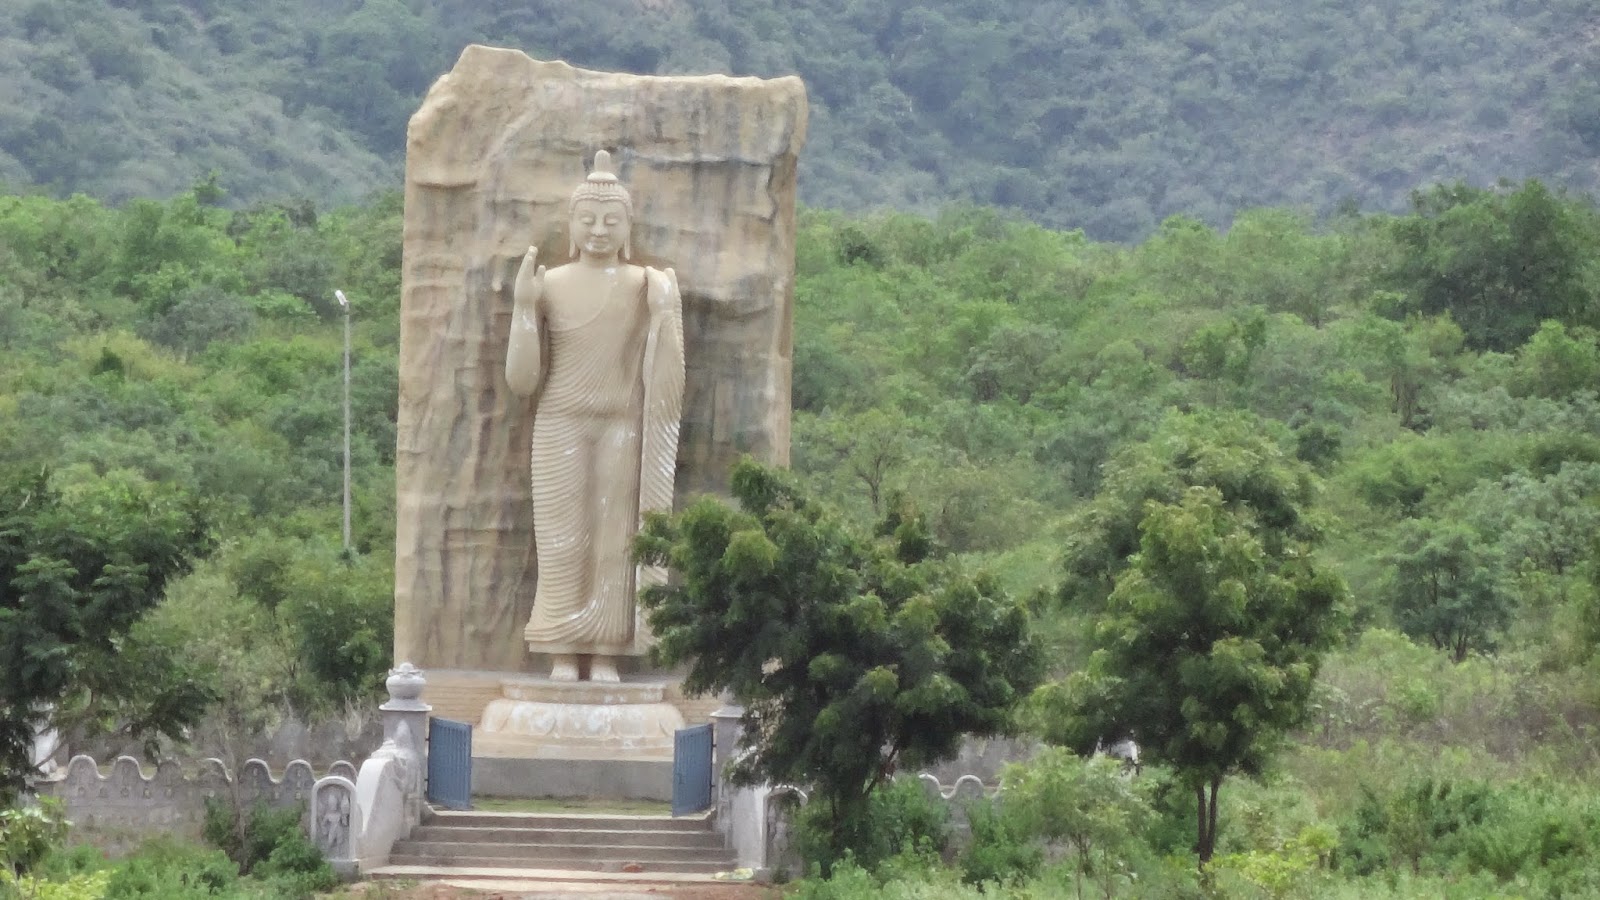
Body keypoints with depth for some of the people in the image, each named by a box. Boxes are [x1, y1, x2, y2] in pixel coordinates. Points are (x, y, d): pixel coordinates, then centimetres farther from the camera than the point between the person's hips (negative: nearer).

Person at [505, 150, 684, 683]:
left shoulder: (646, 286, -2)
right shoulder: (550, 286, -2)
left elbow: (663, 376, -3)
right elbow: (521, 379, -4)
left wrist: (664, 315, -16)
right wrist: (524, 305, -12)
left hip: (622, 430, 0)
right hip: (560, 430, 0)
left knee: (615, 539, 1)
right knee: (562, 540, 1)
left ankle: (605, 656, 6)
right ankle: (562, 655, 5)